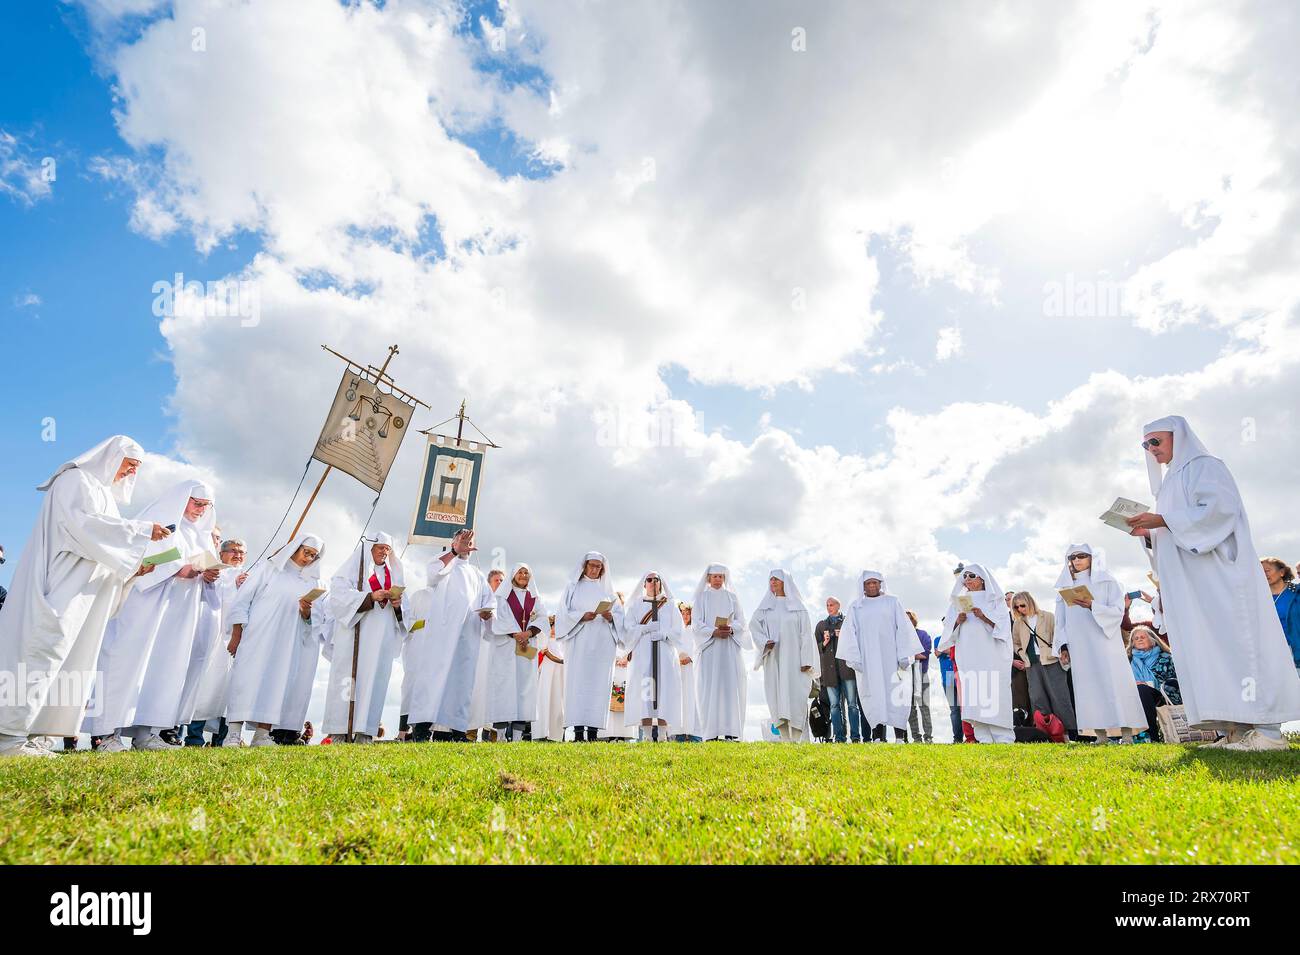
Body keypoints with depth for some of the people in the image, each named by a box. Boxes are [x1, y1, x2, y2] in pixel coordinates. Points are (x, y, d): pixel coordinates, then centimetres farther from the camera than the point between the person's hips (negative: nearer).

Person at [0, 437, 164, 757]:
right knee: (47, 648, -17)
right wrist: (142, 530, -17)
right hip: (62, 582, -9)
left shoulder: (104, 494, 27)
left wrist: (132, 569, 7)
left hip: (82, 589, 9)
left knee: (70, 658, 3)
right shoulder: (76, 479, 0)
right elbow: (81, 522, -16)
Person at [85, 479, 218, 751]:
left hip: (179, 611, 6)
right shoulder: (157, 519, 1)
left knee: (166, 664, 0)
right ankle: (109, 732, -7)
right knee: (131, 659, -9)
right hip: (146, 603, -6)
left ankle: (145, 732, 1)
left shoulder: (200, 534, 22)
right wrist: (177, 569, -21)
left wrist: (208, 576, -1)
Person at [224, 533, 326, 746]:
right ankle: (233, 733, -7)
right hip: (255, 638, -3)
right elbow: (242, 599, 2)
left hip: (286, 644, 3)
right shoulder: (268, 568, 8)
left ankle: (262, 735, -1)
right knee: (246, 677, -9)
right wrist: (236, 634, -5)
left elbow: (316, 615, 11)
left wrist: (306, 611, -13)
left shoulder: (312, 582, 16)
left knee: (277, 682, -4)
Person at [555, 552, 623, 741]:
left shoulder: (607, 589, 18)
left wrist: (611, 617, -10)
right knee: (578, 682, -9)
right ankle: (578, 731, -10)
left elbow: (620, 614, 12)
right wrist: (581, 617, -15)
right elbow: (564, 614, 2)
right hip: (579, 642, -2)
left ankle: (593, 731, -3)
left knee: (599, 683, -4)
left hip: (603, 644, 2)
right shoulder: (573, 587, 12)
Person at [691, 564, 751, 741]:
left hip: (731, 648, 2)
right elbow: (697, 624, 1)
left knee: (731, 686, -6)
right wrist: (714, 632, -16)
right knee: (710, 688, -7)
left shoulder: (732, 597, 15)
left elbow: (741, 621, 8)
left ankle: (731, 732, -5)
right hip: (709, 647, -2)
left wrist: (731, 629, -13)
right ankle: (711, 733, -8)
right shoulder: (701, 597, 10)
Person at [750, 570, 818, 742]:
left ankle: (797, 738, -1)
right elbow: (754, 625, 9)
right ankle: (785, 739, 4)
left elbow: (806, 634, 1)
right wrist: (765, 642, -9)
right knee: (777, 697, -1)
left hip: (793, 658, -2)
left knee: (796, 695, -7)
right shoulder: (765, 605, 11)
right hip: (773, 658, 2)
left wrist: (806, 660, -7)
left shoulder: (798, 607, 4)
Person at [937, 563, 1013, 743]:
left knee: (994, 693, -9)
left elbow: (1002, 624, 0)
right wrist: (958, 621, -7)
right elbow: (949, 629, 15)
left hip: (992, 654, -3)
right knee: (973, 695, -6)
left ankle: (1003, 737, -5)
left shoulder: (994, 600, 10)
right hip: (968, 654, 3)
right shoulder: (959, 601, 19)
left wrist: (983, 617, -16)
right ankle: (984, 738, -6)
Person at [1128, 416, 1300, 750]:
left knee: (1233, 641, -12)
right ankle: (1236, 730, 1)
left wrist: (1164, 519, -18)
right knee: (1206, 648, 2)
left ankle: (1267, 730, -10)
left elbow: (1219, 508, -15)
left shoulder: (1204, 466, 1)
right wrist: (1148, 533, 6)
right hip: (1191, 585, 8)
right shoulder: (1172, 480, 25)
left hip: (1218, 575, -8)